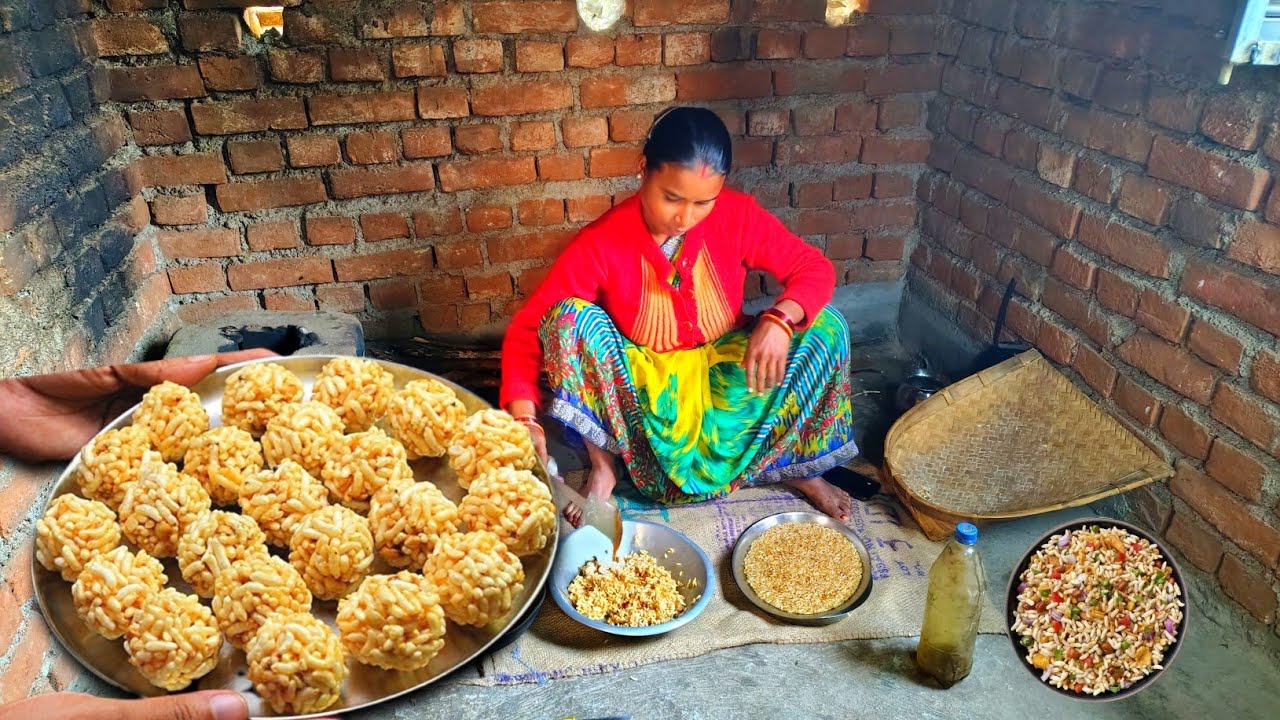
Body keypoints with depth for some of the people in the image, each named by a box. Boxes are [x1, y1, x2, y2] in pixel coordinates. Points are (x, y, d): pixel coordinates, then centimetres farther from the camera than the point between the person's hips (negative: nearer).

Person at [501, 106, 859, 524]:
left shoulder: (738, 216, -16)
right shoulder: (600, 244, -23)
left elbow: (815, 269, -8)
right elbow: (526, 327, -21)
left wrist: (779, 319, -30)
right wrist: (524, 418, -37)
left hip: (727, 376, 2)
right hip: (642, 385, -2)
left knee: (826, 326, -19)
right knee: (570, 316, -29)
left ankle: (797, 464, 0)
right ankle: (603, 467, -13)